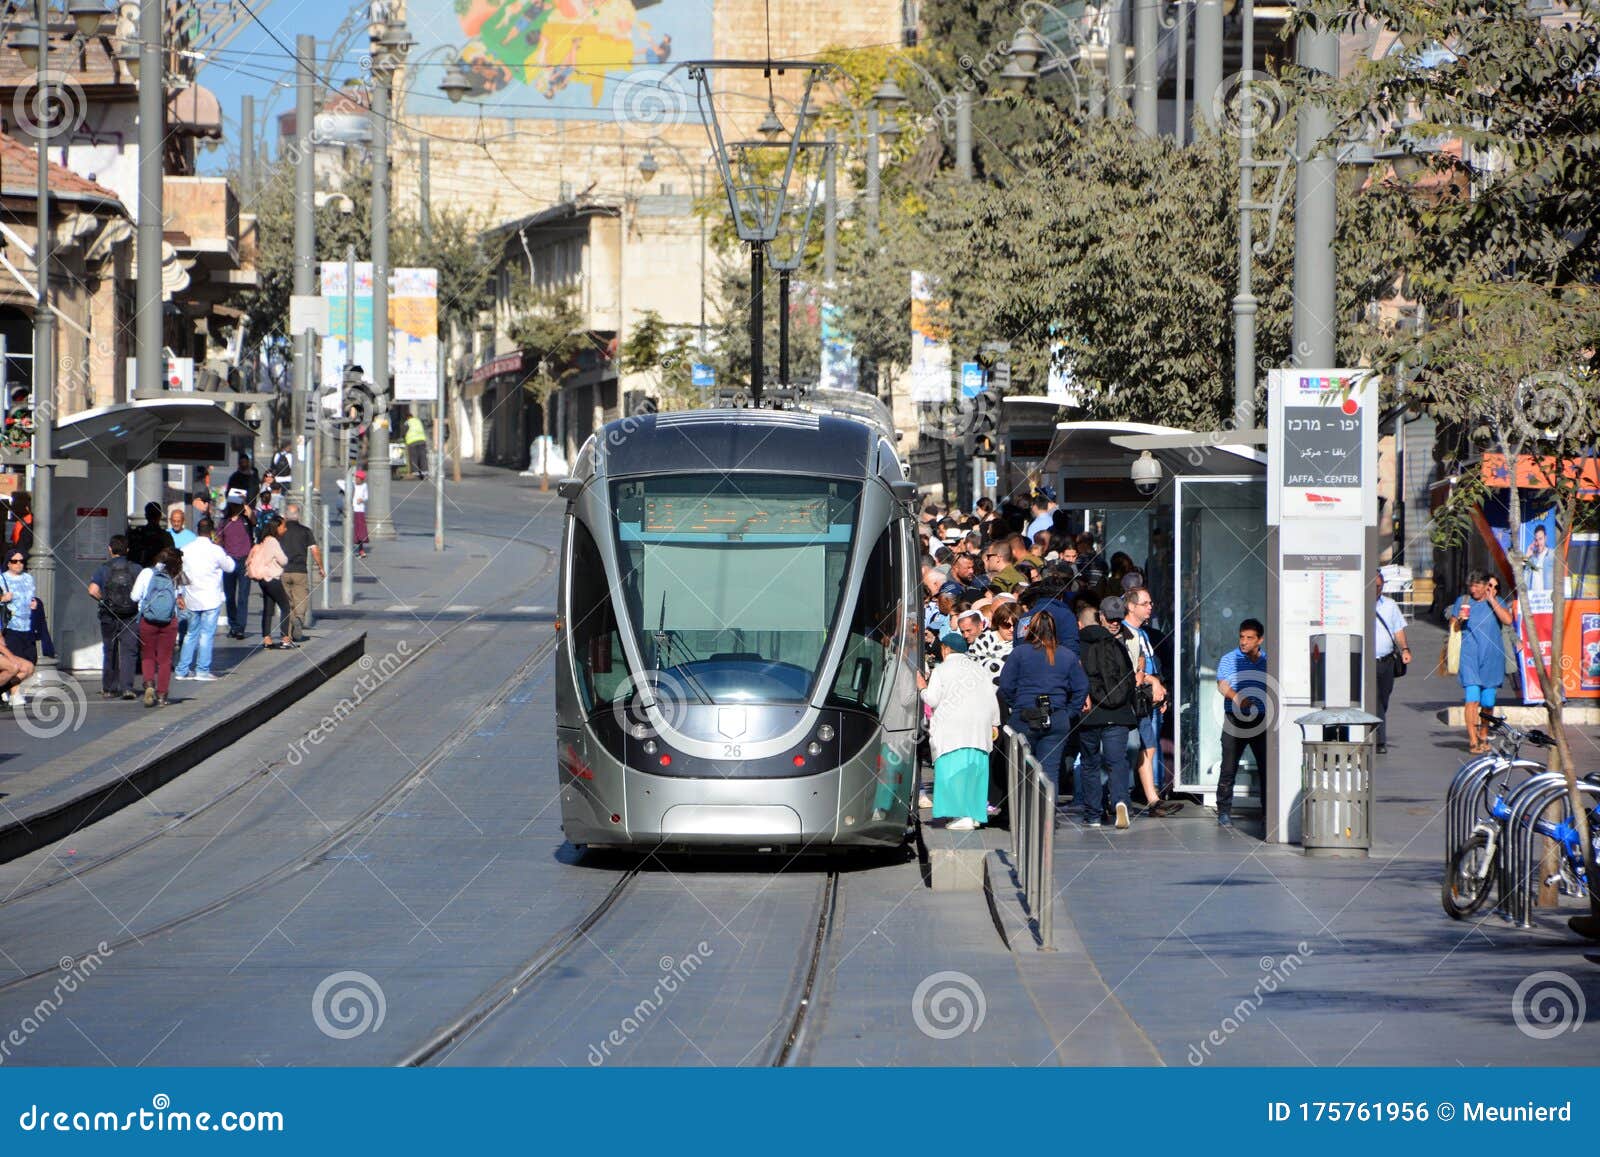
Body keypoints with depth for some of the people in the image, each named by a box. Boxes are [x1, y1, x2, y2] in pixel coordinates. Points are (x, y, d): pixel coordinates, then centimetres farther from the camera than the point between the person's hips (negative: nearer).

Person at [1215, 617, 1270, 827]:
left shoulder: (1268, 660, 11)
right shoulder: (1229, 660, 3)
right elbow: (1223, 685, -11)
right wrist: (1238, 698, -29)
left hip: (1262, 721, 2)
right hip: (1235, 720, -2)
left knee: (1266, 768, 2)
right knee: (1229, 768, -3)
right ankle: (1224, 813, 3)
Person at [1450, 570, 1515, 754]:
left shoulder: (1496, 602, 7)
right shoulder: (1462, 602, 8)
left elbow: (1507, 619, -11)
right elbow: (1452, 629, 14)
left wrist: (1491, 600, -9)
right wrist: (1459, 620, -8)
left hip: (1491, 657, 1)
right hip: (1469, 657, -1)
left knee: (1487, 701, 7)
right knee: (1472, 699, -14)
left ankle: (1483, 736, 26)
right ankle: (1473, 740, -15)